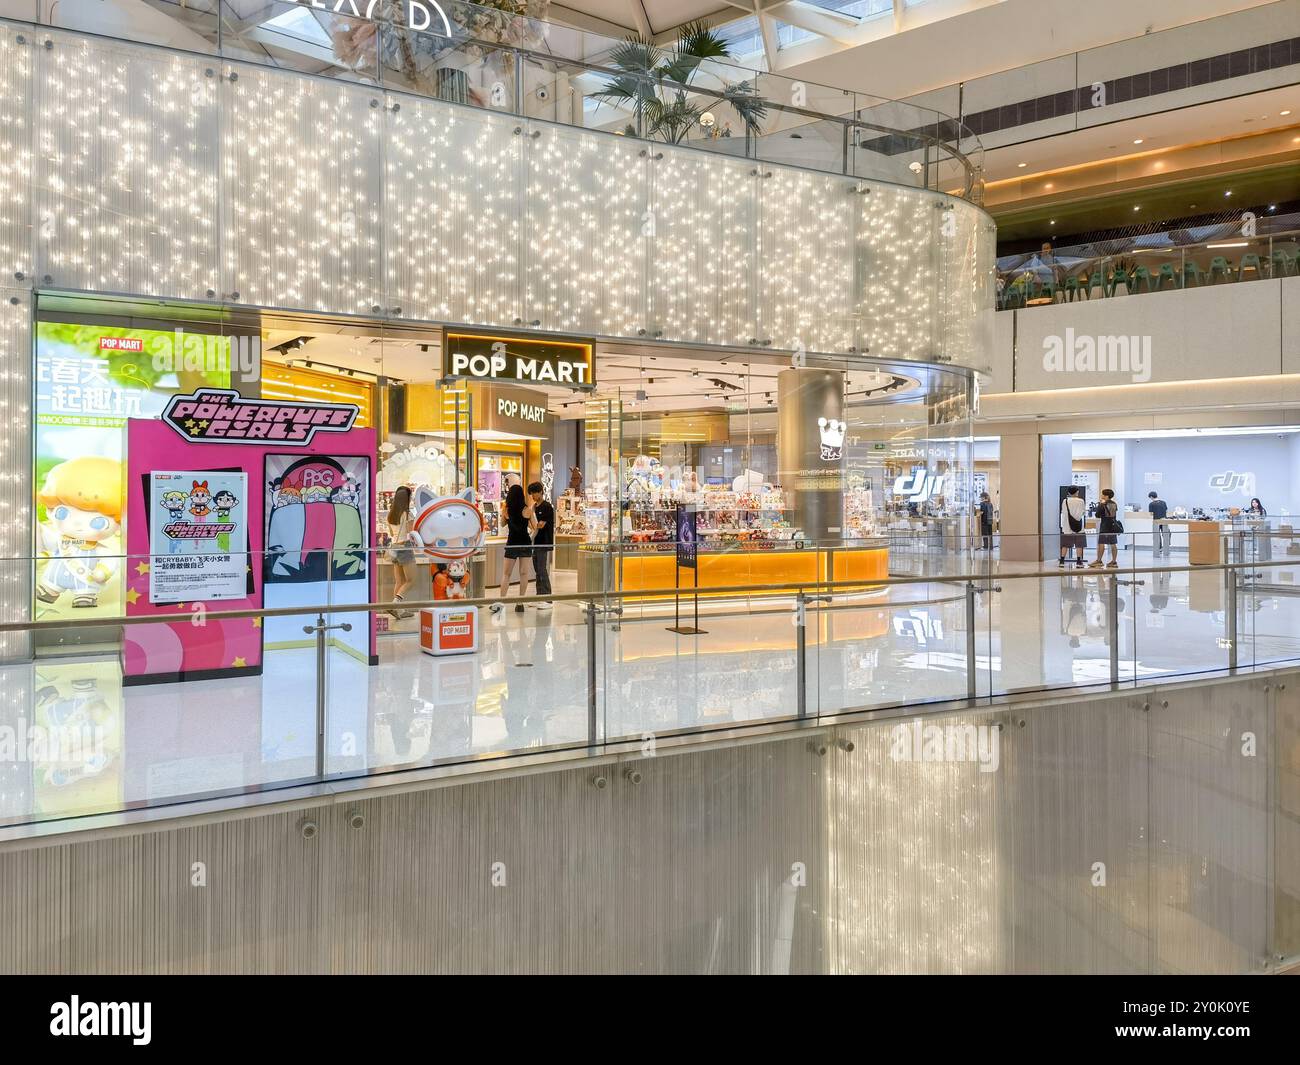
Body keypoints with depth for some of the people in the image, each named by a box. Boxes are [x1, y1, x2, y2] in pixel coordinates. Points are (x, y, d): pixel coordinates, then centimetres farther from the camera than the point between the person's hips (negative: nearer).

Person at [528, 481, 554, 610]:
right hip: (536, 542, 8)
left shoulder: (547, 507, -10)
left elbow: (540, 525, -17)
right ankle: (539, 596, 16)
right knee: (538, 571, 10)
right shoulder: (534, 507, 14)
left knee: (543, 571, -9)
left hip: (544, 544, -8)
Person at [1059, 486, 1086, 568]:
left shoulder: (1065, 501, -3)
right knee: (1079, 544, 4)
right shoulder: (1080, 501, -4)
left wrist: (1063, 525, 8)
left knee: (1065, 544, 5)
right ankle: (1078, 561, 1)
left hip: (1067, 527, 1)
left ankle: (1062, 561, 2)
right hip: (1078, 526, -1)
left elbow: (1063, 513, 0)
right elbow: (1081, 513, -4)